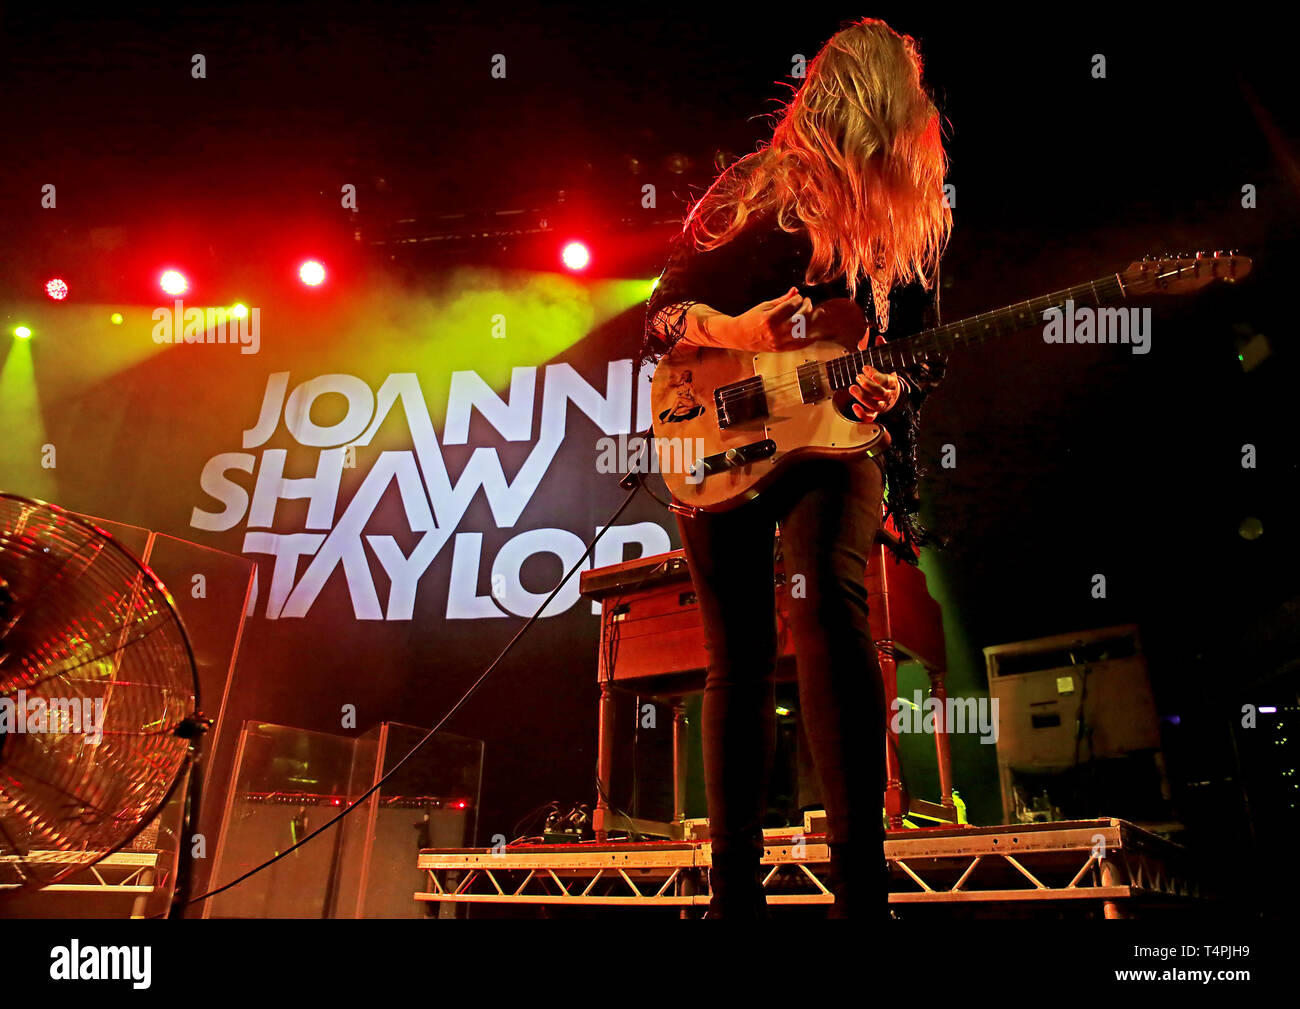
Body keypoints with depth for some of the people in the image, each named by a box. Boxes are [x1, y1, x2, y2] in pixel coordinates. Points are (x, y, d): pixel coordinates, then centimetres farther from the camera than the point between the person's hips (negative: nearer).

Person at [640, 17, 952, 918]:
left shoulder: (915, 214, 8)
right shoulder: (749, 190, 5)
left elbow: (925, 355, 10)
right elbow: (661, 314, 4)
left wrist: (891, 386, -13)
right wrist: (730, 330, -16)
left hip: (836, 435, 0)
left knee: (831, 608, -27)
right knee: (740, 659, 1)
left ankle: (862, 882, -20)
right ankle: (735, 887, 13)